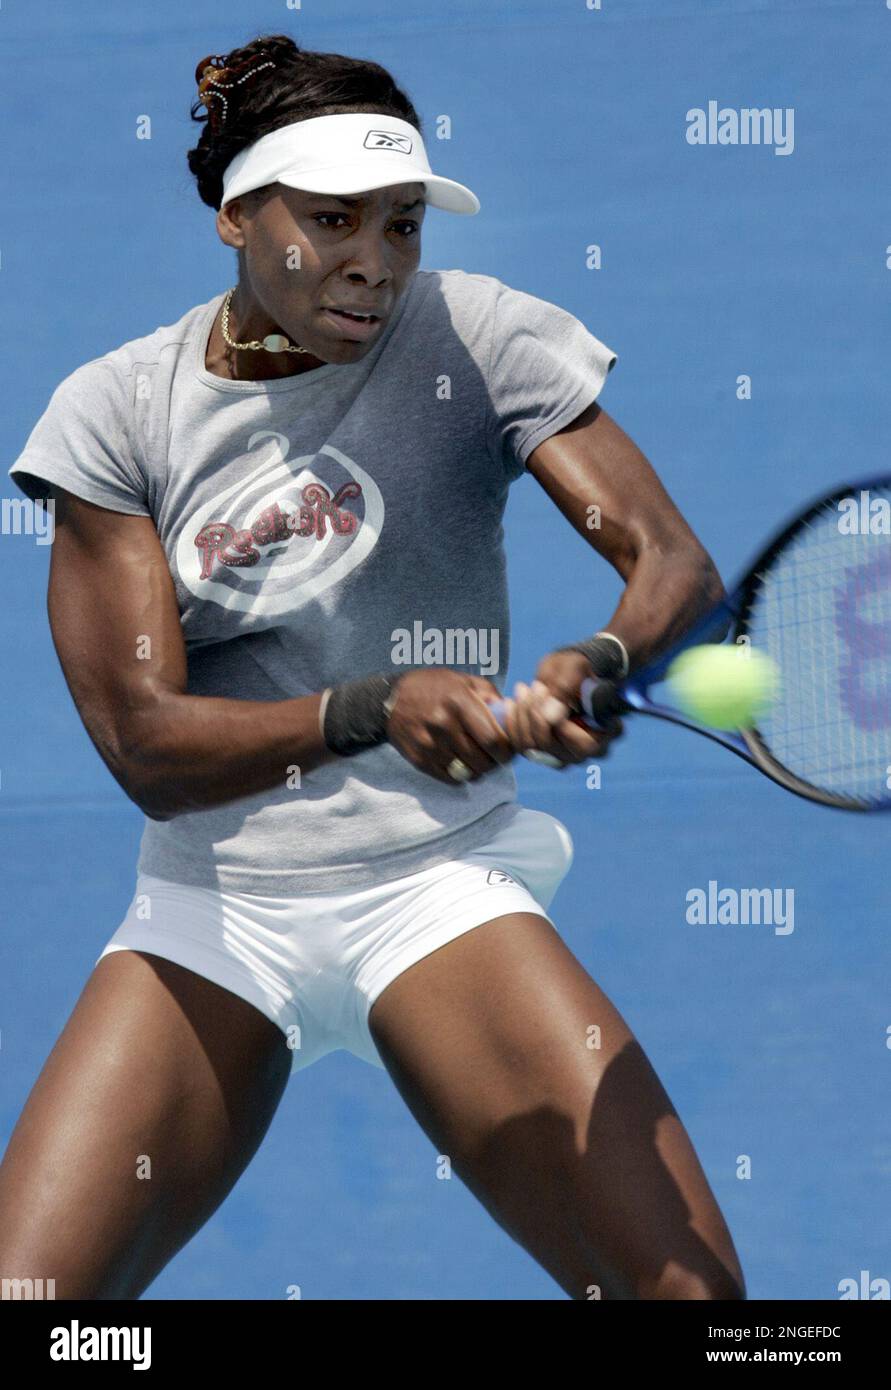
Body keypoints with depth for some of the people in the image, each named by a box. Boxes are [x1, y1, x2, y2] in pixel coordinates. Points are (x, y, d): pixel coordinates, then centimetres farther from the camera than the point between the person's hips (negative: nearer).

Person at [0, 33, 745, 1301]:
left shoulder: (478, 338, -4)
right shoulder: (116, 411, -3)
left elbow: (674, 562, -9)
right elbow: (143, 744, -11)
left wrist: (600, 664, -33)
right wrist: (372, 710, -28)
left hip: (436, 886, -1)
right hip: (209, 911, 1)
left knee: (686, 1283, -16)